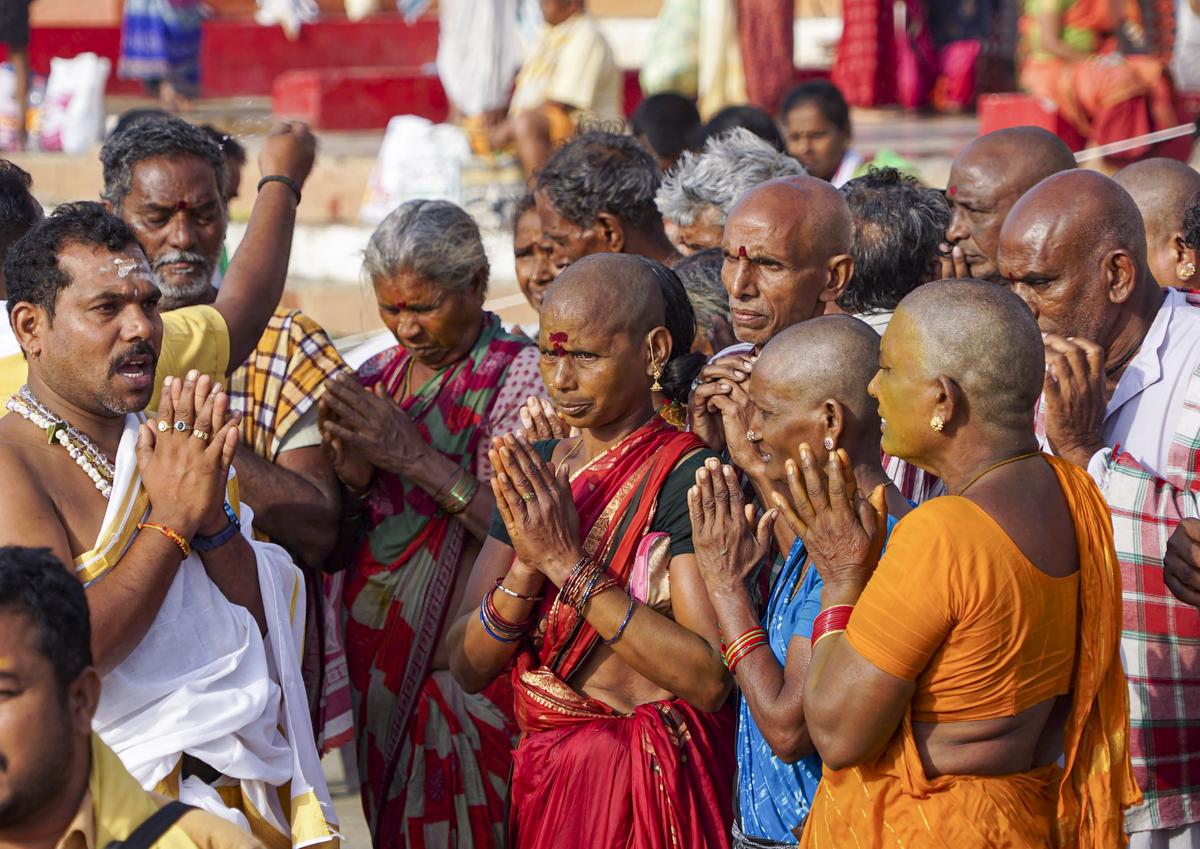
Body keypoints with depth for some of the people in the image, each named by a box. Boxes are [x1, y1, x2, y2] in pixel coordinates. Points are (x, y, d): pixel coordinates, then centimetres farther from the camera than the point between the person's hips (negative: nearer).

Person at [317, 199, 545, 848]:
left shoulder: (522, 377, -8)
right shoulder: (376, 379, 11)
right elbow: (335, 551, 13)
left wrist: (417, 459, -22)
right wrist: (354, 478, -8)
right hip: (378, 670, 6)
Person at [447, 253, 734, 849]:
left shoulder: (684, 476, -13)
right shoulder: (536, 470, 5)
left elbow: (710, 679, -23)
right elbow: (469, 666, 0)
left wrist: (570, 564, -23)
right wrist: (527, 566, -17)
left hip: (650, 783, -6)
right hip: (543, 778, 6)